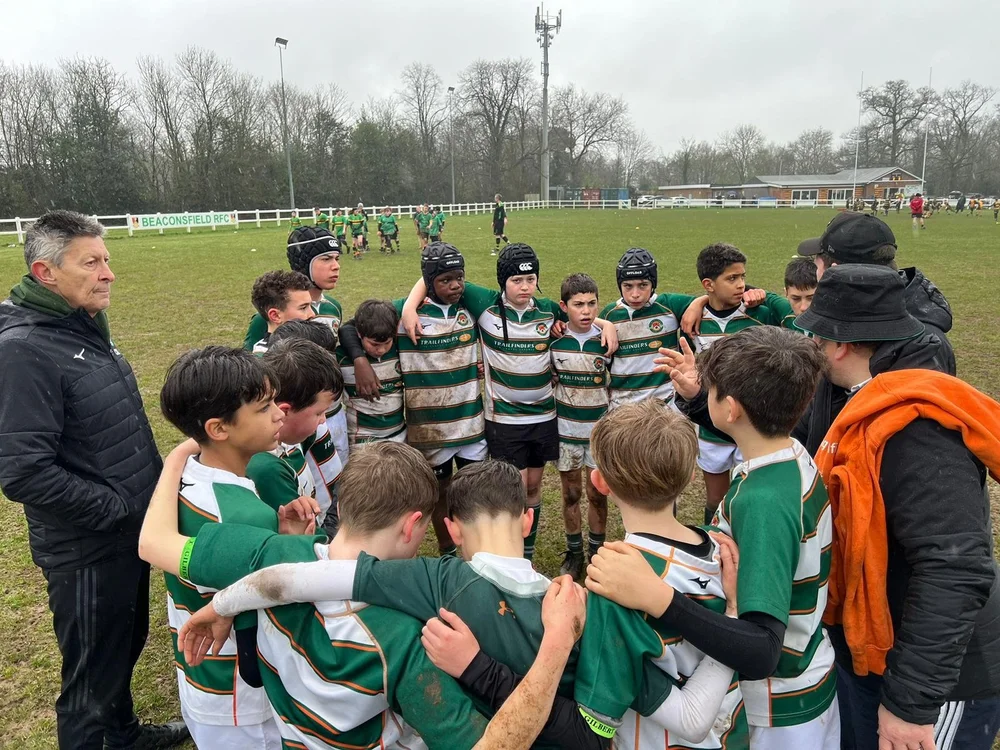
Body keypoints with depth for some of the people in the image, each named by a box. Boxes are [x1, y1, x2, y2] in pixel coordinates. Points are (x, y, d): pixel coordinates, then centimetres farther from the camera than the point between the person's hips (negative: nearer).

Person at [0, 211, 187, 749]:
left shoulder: (86, 327, 5)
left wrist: (151, 489, 10)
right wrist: (115, 508, -19)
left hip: (132, 533, 9)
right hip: (87, 551, -9)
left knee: (127, 646, 27)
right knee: (92, 677, 11)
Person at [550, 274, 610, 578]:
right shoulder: (553, 341, -7)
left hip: (600, 431, 0)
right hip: (565, 430, 0)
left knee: (598, 495, 9)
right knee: (571, 495, 12)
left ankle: (597, 551, 28)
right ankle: (574, 553, 29)